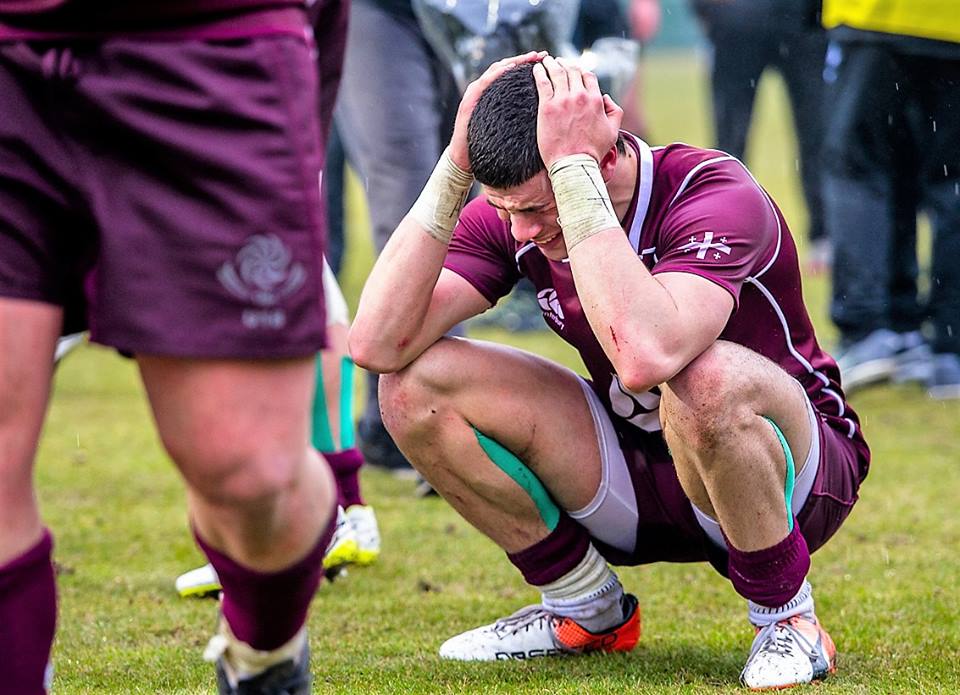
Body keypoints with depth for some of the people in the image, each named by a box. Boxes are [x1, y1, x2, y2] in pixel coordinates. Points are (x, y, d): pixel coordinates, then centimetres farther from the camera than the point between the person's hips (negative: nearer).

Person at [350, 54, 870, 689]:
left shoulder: (717, 196, -28)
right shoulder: (511, 217, -10)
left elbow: (644, 357, -48)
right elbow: (378, 344, -23)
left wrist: (573, 166, -42)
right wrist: (456, 166, -26)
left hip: (794, 474, -6)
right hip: (637, 481, 6)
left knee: (706, 381, -41)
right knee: (416, 386, -13)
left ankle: (790, 619, -13)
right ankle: (588, 612, 6)